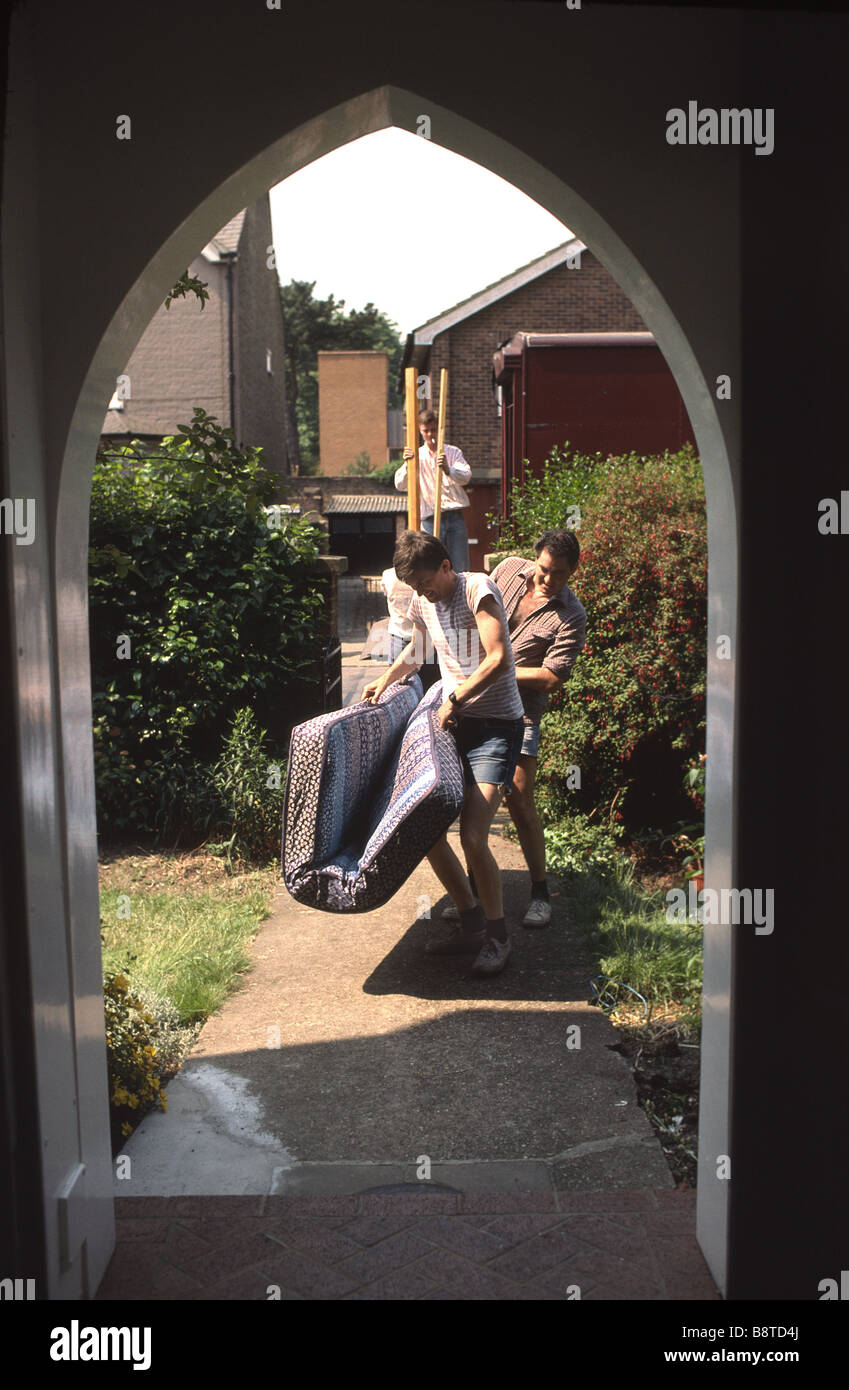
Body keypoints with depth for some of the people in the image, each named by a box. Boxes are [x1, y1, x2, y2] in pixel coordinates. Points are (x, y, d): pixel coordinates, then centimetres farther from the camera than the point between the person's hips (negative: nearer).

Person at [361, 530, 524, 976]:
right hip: (452, 722, 7)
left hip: (496, 725, -7)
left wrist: (455, 698, -18)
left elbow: (497, 658, -22)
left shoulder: (478, 589, -13)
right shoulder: (422, 602, 9)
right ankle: (471, 923, 17)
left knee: (473, 837, -16)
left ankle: (497, 936, 4)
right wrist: (385, 680, 25)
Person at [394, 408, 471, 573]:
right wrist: (407, 465, -20)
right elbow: (400, 485, -2)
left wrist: (448, 470, -28)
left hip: (455, 517, 0)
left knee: (460, 569, -2)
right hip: (430, 519, 0)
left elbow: (466, 476, -7)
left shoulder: (453, 452, 11)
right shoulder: (416, 456, 11)